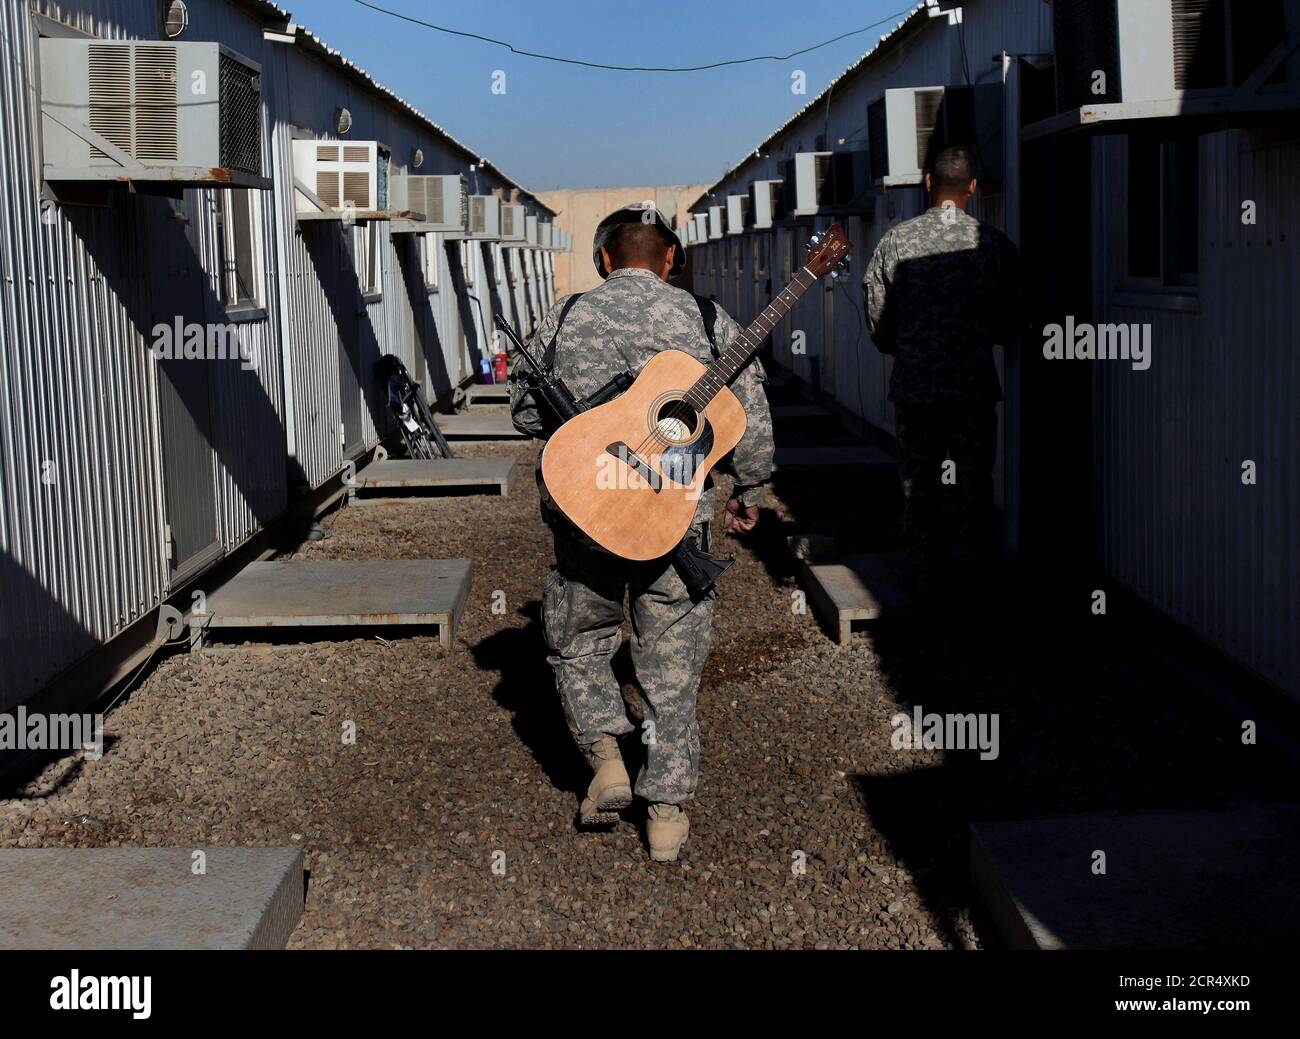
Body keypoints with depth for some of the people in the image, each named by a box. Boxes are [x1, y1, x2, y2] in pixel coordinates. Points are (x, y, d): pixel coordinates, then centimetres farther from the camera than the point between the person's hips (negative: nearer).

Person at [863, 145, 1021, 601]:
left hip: (913, 385, 1)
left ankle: (929, 580, 16)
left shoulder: (896, 240, -3)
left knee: (919, 484, 10)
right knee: (973, 485, 8)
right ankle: (971, 578, 11)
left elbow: (877, 319, 3)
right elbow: (1011, 323, 2)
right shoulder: (993, 243, -4)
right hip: (975, 384, -1)